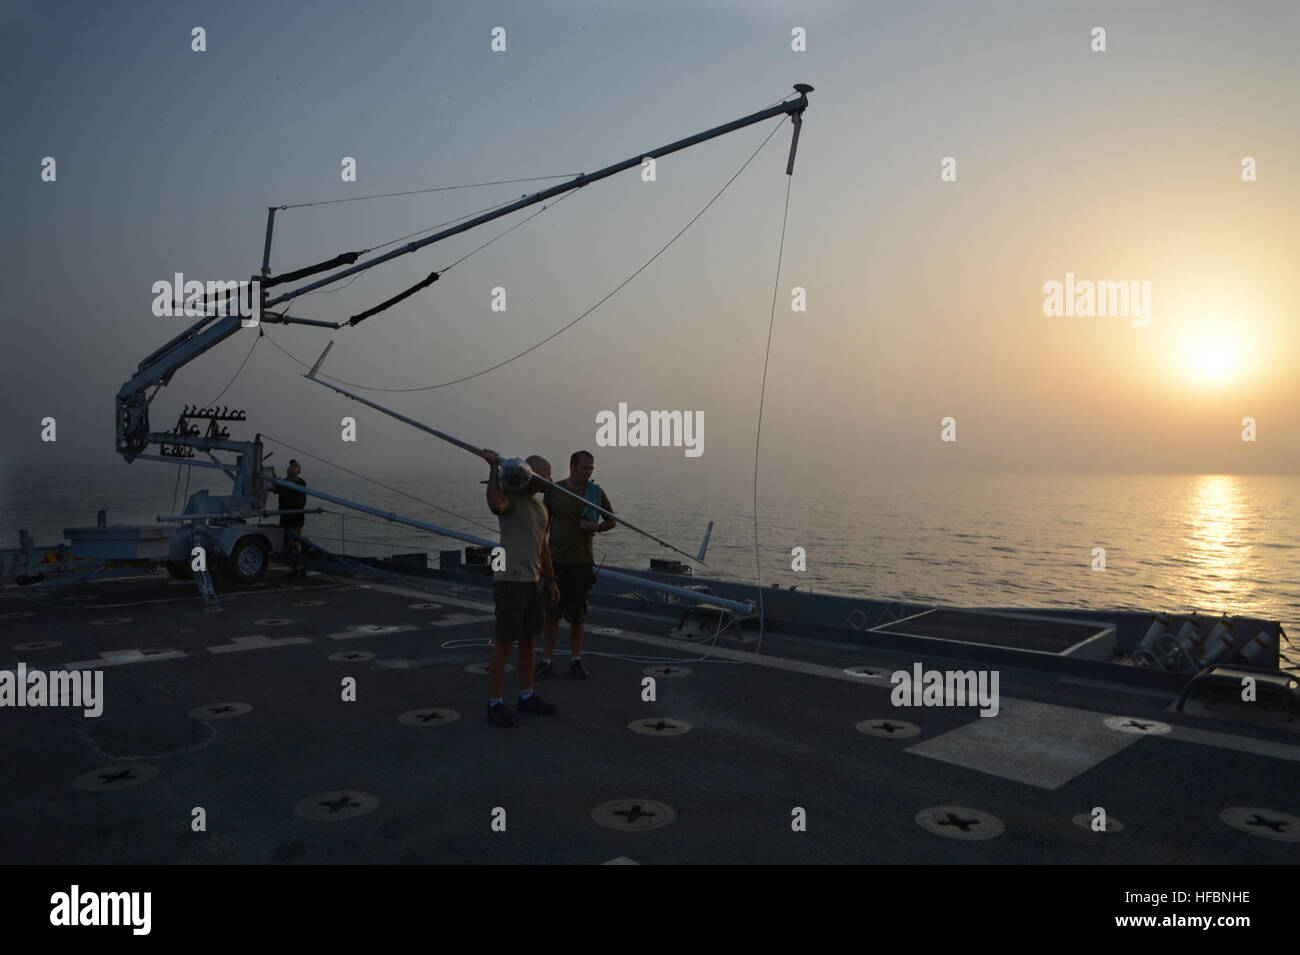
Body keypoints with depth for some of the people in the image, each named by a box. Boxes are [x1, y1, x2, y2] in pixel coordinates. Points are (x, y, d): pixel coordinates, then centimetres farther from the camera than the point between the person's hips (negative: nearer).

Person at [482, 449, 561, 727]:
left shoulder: (540, 507, 17)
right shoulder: (509, 496, -10)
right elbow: (495, 506, -36)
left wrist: (551, 581, 21)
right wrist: (494, 467, -33)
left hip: (531, 582, 8)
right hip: (509, 580, -8)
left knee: (528, 640, 14)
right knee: (503, 643, -3)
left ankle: (527, 697, 25)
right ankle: (495, 704, 7)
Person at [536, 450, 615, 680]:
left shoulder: (596, 492, 2)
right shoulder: (554, 490, 1)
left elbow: (612, 521, 11)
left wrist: (597, 527, -10)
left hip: (582, 561, 0)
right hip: (556, 559, 0)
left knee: (578, 614, 7)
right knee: (552, 613, 4)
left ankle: (575, 659, 20)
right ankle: (546, 659, 13)